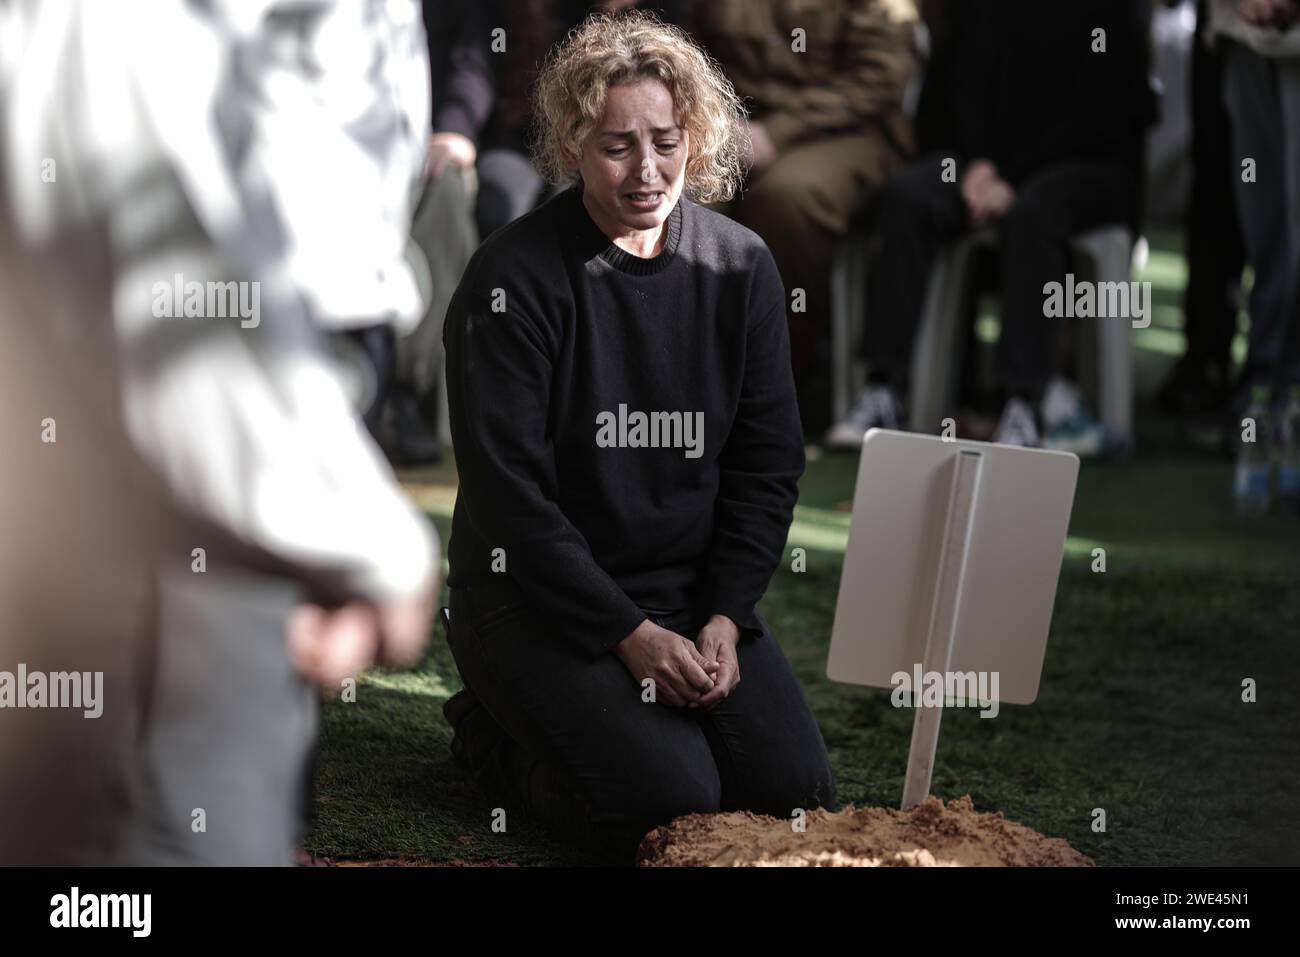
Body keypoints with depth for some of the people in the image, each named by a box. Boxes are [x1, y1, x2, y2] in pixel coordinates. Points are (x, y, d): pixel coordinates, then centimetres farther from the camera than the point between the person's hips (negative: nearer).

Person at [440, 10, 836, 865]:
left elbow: (768, 466, 5)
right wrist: (633, 634, -19)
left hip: (696, 592, 5)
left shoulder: (740, 267, 2)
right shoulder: (515, 278, -13)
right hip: (540, 598, -5)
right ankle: (495, 727, 8)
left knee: (796, 791, -11)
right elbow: (508, 494, -15)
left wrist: (724, 617, -8)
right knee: (668, 803, -21)